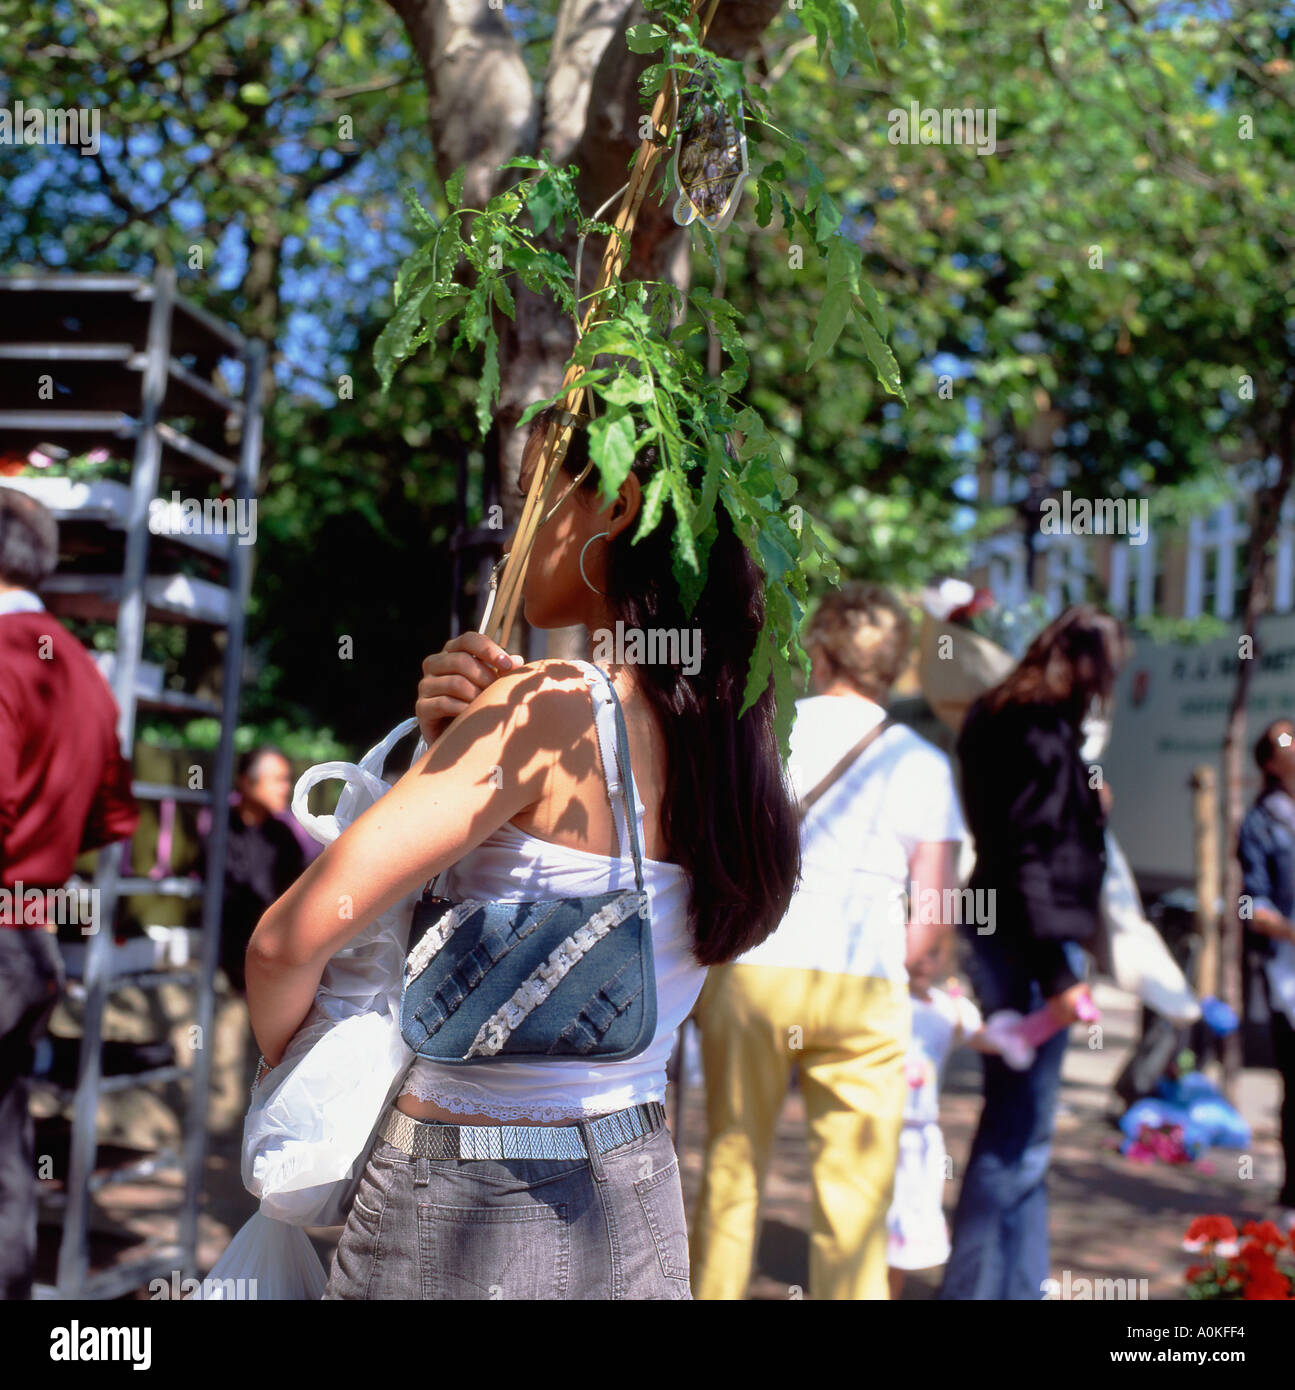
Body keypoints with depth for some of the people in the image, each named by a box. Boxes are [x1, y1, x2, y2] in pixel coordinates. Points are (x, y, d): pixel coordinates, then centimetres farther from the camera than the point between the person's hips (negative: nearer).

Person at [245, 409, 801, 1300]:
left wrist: (286, 1061, -1)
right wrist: (461, 743, -4)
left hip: (469, 1211, -6)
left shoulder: (550, 705, -21)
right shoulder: (726, 733, 0)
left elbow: (290, 940, -21)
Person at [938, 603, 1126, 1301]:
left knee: (1019, 1128, 17)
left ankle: (1020, 1283, 26)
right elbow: (1030, 856, -20)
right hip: (1031, 944, -10)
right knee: (1017, 1133, -2)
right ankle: (971, 1285, 5)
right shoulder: (1043, 734, -15)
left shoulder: (999, 718, 13)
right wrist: (1055, 972, -20)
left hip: (999, 938, 10)